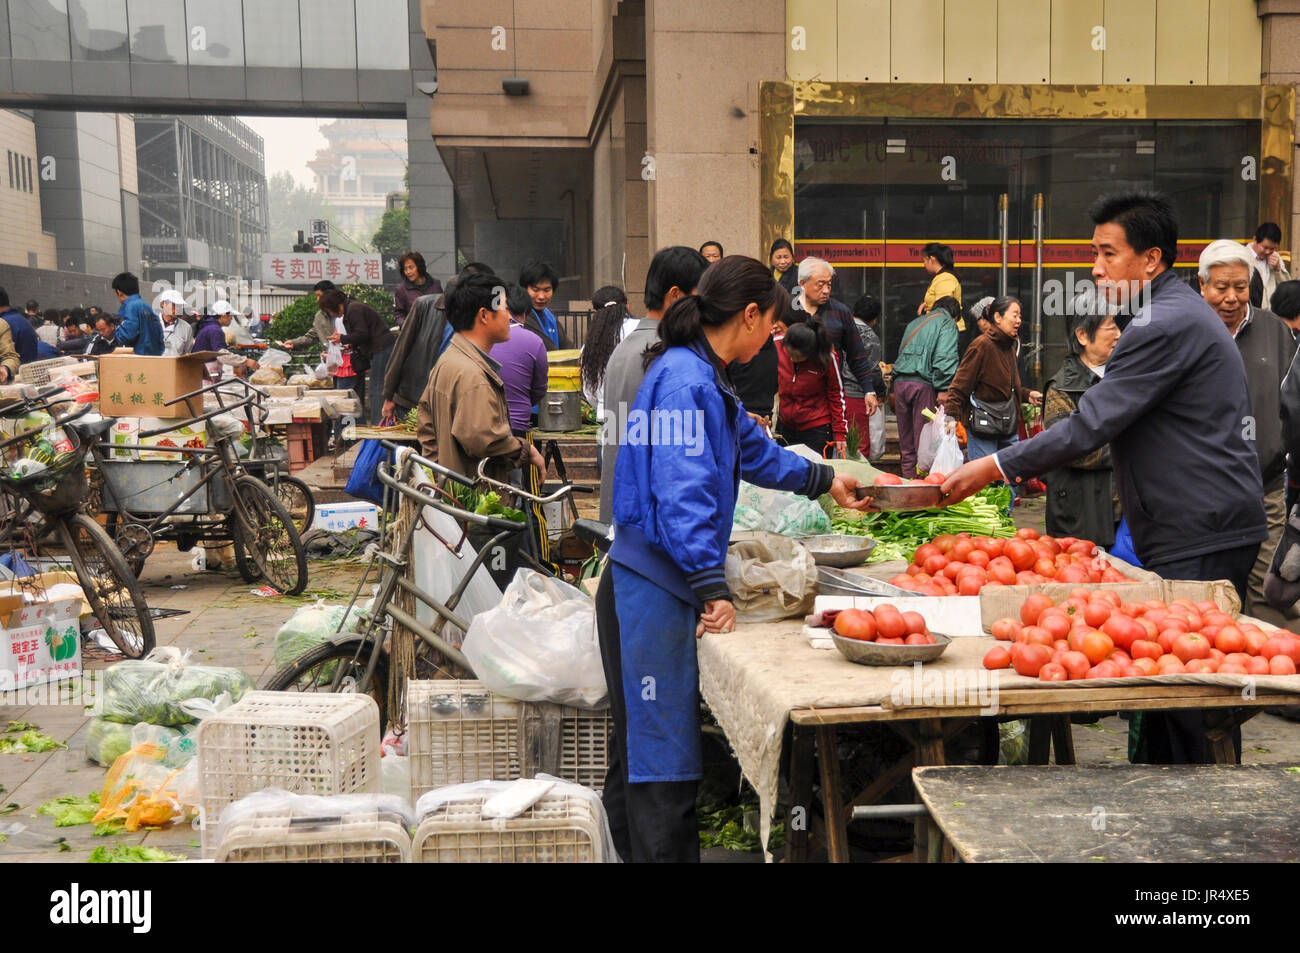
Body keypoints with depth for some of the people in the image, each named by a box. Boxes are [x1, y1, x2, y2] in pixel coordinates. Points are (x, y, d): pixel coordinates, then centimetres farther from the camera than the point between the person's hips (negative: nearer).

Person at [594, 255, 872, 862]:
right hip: (653, 590, -10)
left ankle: (636, 850, 26)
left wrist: (827, 481, 42)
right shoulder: (684, 380, -15)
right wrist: (713, 589, -26)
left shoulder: (701, 378, 17)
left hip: (660, 590, 10)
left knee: (642, 753, 16)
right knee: (662, 764, -5)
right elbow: (681, 493, -23)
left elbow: (754, 451, 32)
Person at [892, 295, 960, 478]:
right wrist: (944, 389, -13)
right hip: (923, 384, -6)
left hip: (900, 382, 6)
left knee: (905, 444, 9)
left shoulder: (914, 322, 25)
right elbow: (945, 357, -11)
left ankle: (908, 479, 10)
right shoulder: (947, 323, 3)